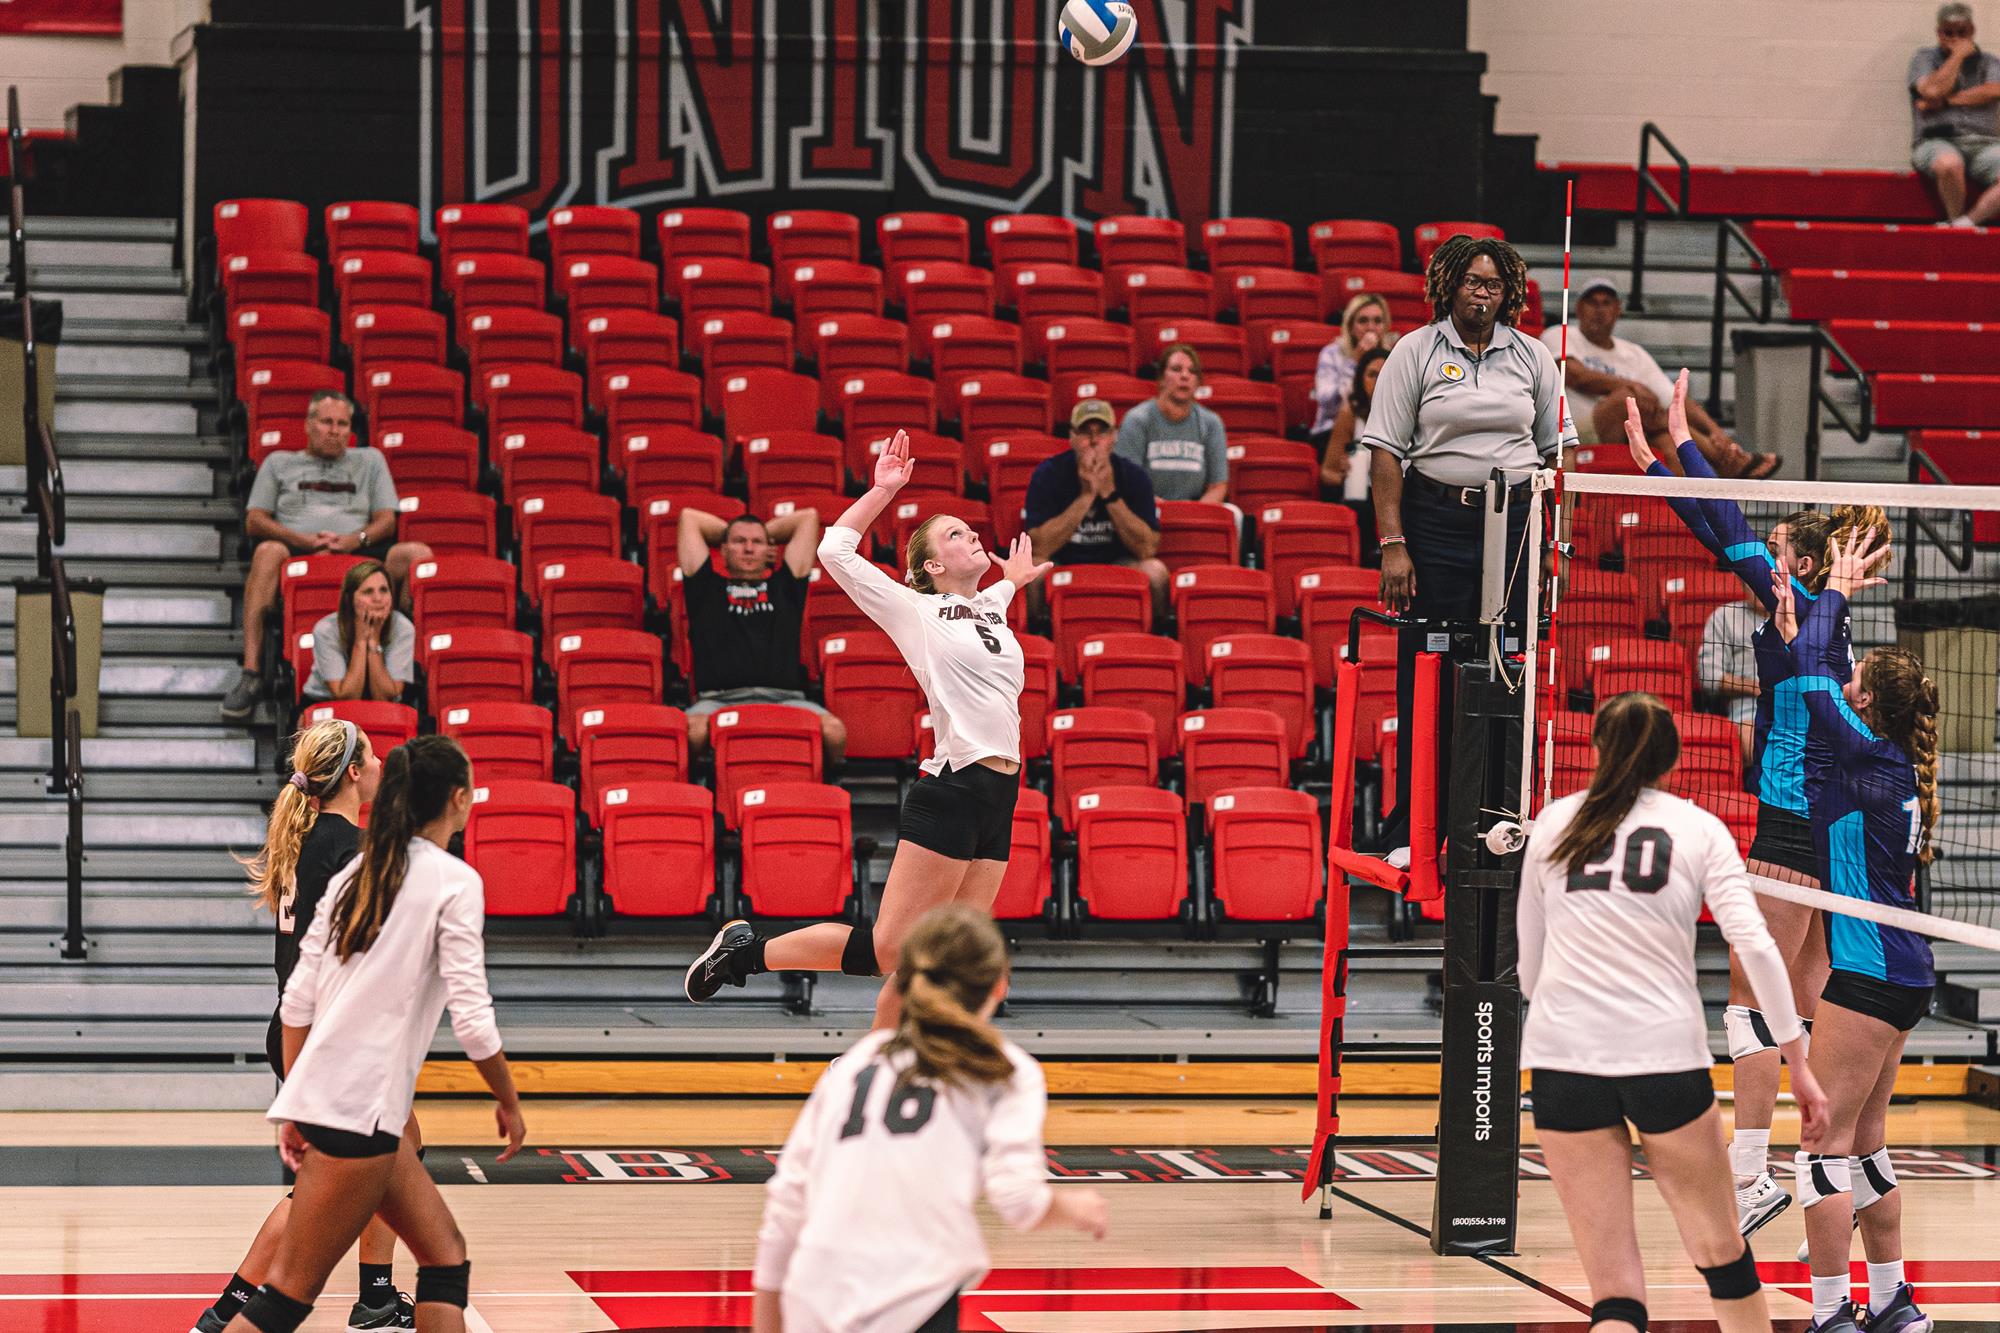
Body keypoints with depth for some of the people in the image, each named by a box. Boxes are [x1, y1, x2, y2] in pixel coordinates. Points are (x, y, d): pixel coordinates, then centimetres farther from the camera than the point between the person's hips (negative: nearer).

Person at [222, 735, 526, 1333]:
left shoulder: (357, 873, 12)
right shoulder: (455, 881, -8)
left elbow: (297, 998, 11)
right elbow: (472, 1018, -12)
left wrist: (296, 1107, 16)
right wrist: (509, 1102, 3)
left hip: (321, 1096, 8)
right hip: (357, 1110, -8)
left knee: (446, 1256, 13)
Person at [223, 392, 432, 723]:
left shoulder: (369, 461, 30)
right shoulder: (279, 463, 26)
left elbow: (386, 520, 18)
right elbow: (254, 521, 13)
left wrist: (355, 540, -6)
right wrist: (305, 540, -5)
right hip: (298, 554, -1)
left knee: (418, 554, -27)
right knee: (268, 551, -38)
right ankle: (251, 673, -43)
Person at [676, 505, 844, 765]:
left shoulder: (784, 587, 29)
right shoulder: (707, 589, 25)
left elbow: (808, 517, 35)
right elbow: (689, 517, 31)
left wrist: (767, 532, 45)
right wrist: (728, 531, 43)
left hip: (784, 696, 2)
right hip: (719, 698, -2)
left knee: (834, 731, -32)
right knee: (693, 731, -40)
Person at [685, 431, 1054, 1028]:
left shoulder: (993, 608, 19)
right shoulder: (916, 613, 1)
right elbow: (836, 552, -5)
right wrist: (882, 490, -3)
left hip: (998, 799, 7)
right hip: (950, 793, -7)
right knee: (890, 949, -10)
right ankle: (748, 950, 4)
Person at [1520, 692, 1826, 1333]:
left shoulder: (1553, 823, 12)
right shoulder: (1699, 828, 8)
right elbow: (1755, 945, -3)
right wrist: (1797, 1061, 0)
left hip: (1561, 1058, 1)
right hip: (1665, 1054, -1)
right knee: (1722, 1254, 16)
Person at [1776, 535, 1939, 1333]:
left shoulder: (1871, 755, -13)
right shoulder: (1890, 761, 10)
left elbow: (1813, 669, -10)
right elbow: (1824, 675, 23)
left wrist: (1838, 591, 2)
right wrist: (1803, 628, 22)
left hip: (1870, 974, -9)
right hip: (1899, 975, 9)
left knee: (1827, 1145, -7)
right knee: (1863, 1145, 15)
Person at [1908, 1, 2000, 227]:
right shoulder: (1925, 58, 15)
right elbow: (1933, 91, -5)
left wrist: (1946, 102, -3)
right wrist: (1958, 55, 4)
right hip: (1938, 142, -2)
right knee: (1949, 163, -41)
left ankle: (1968, 221, -32)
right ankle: (1956, 221, -20)